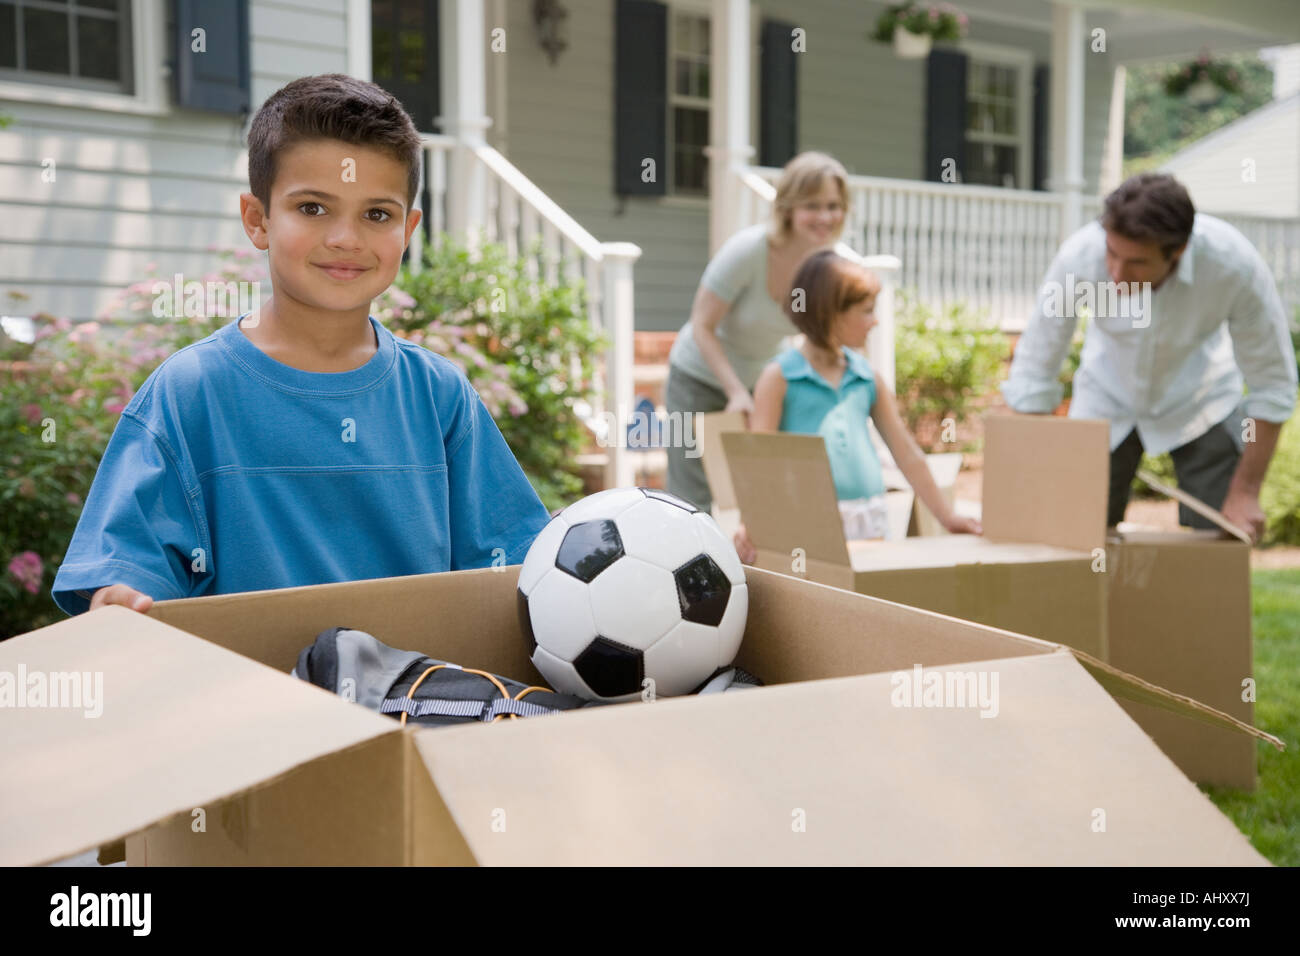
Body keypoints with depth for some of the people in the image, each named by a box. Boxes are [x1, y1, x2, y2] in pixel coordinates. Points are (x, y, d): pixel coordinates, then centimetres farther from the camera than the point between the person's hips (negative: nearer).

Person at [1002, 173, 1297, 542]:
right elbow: (1033, 373, -21)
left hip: (1199, 399, 0)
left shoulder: (1235, 265, -33)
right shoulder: (1079, 257, -32)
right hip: (1107, 395, 1)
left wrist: (1246, 492, -17)